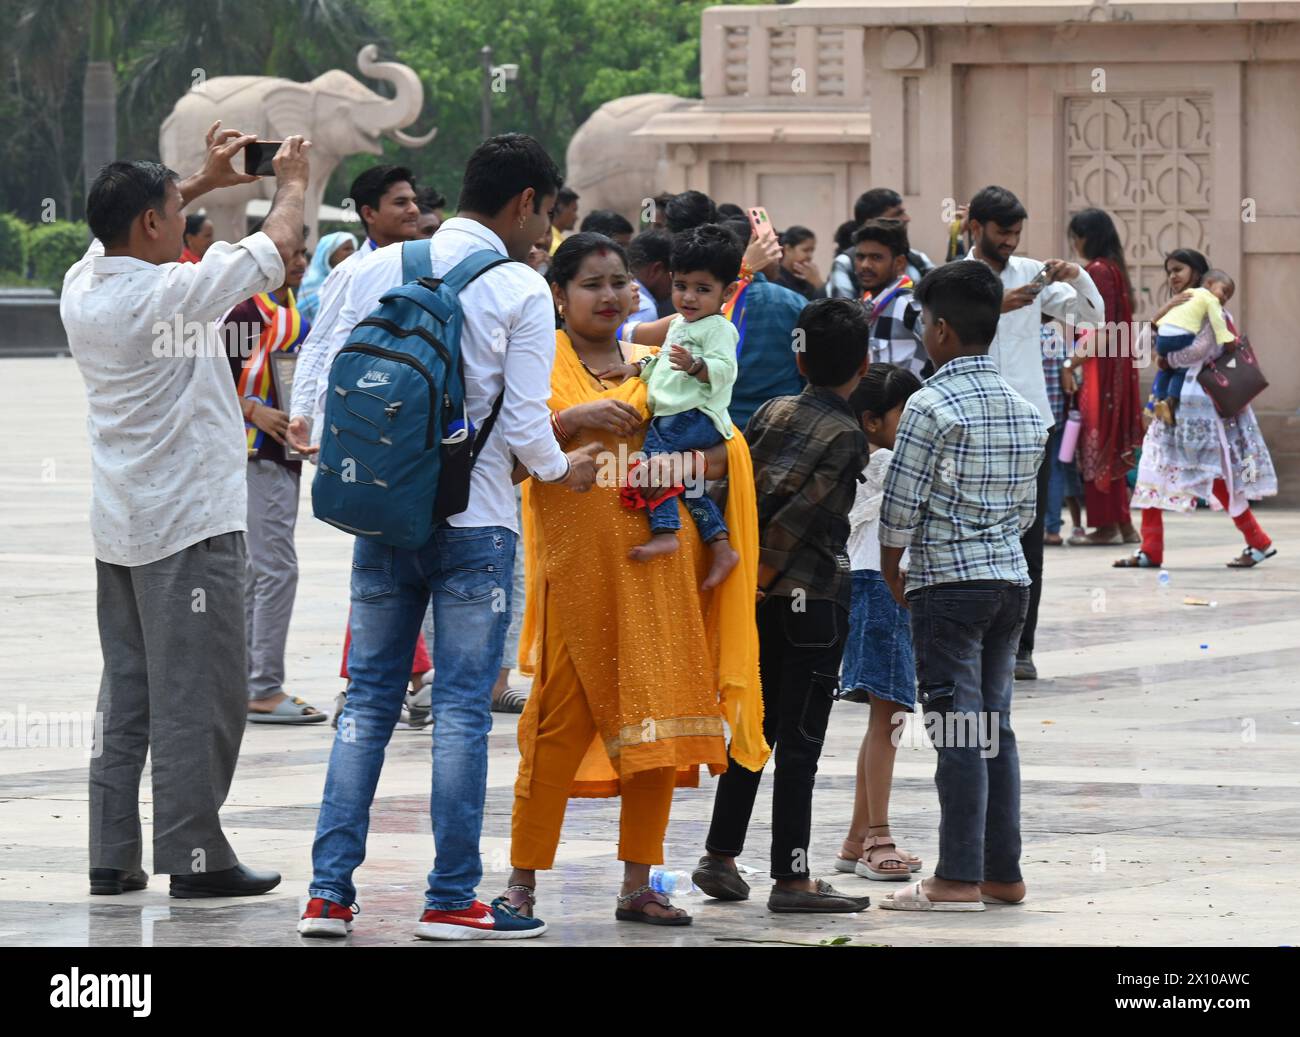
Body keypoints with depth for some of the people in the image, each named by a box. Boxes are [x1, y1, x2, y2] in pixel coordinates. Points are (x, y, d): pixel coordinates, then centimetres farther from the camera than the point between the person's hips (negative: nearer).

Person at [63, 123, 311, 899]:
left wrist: (207, 181, 31)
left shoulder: (83, 287, 3)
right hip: (189, 523, -8)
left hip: (119, 528, 8)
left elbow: (125, 230, 27)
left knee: (127, 697, 12)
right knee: (197, 697, -2)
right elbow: (277, 245, -8)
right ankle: (195, 856, -1)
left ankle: (112, 856, 12)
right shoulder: (169, 293, -18)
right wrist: (293, 181, 12)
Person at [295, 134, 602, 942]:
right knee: (462, 709, 1)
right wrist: (563, 470, 9)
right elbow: (524, 422, -11)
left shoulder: (380, 269, 3)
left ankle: (330, 891, 7)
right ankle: (451, 900, 2)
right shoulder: (521, 291, -8)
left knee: (369, 700, 10)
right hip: (474, 524, -4)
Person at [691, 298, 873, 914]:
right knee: (800, 741, -2)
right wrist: (760, 580, -10)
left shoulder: (772, 412, 7)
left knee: (754, 726, 17)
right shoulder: (847, 434, -10)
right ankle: (791, 879, -1)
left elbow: (733, 487, 4)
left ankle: (720, 857, 20)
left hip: (757, 599, 6)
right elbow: (798, 516, -16)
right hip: (813, 597, -6)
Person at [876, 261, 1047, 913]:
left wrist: (891, 574, 4)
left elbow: (900, 506, -10)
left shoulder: (933, 406, -12)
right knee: (994, 726, 11)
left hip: (947, 585, -7)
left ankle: (959, 879, -8)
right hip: (1010, 578, 7)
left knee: (957, 732, -7)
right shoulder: (1024, 409, 10)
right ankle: (1003, 873, 12)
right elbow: (1026, 508, 15)